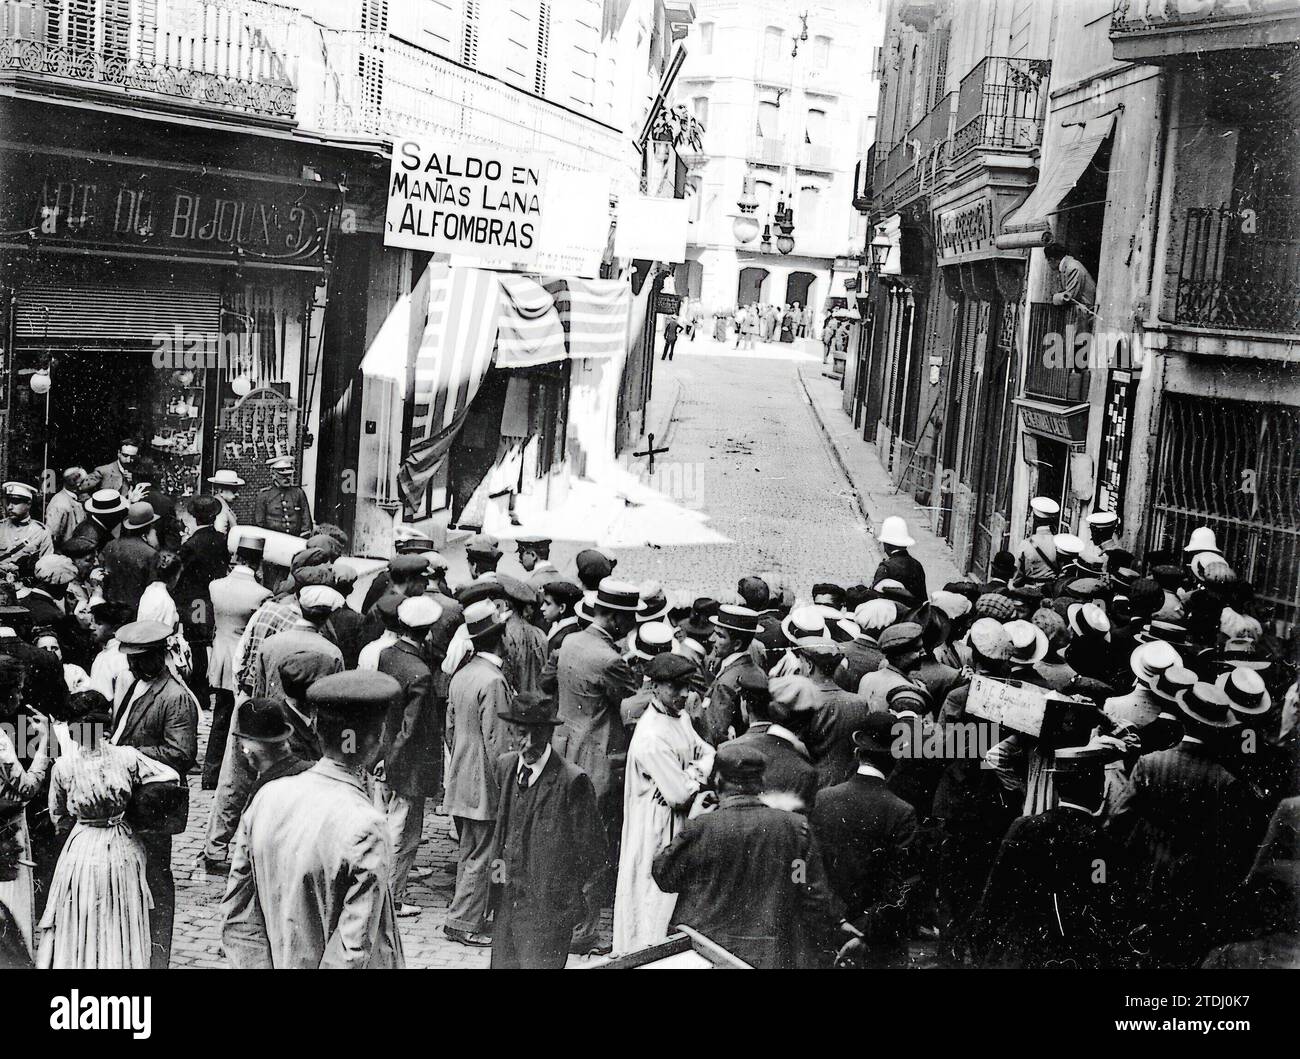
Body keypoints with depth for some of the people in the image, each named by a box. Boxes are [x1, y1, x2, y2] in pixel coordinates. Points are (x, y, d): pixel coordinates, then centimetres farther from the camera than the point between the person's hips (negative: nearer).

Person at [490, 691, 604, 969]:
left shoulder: (572, 781, -18)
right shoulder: (505, 766, 3)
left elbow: (591, 852, -10)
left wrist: (561, 891, -2)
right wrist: (498, 859, 11)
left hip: (548, 909, -6)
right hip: (506, 902, 6)